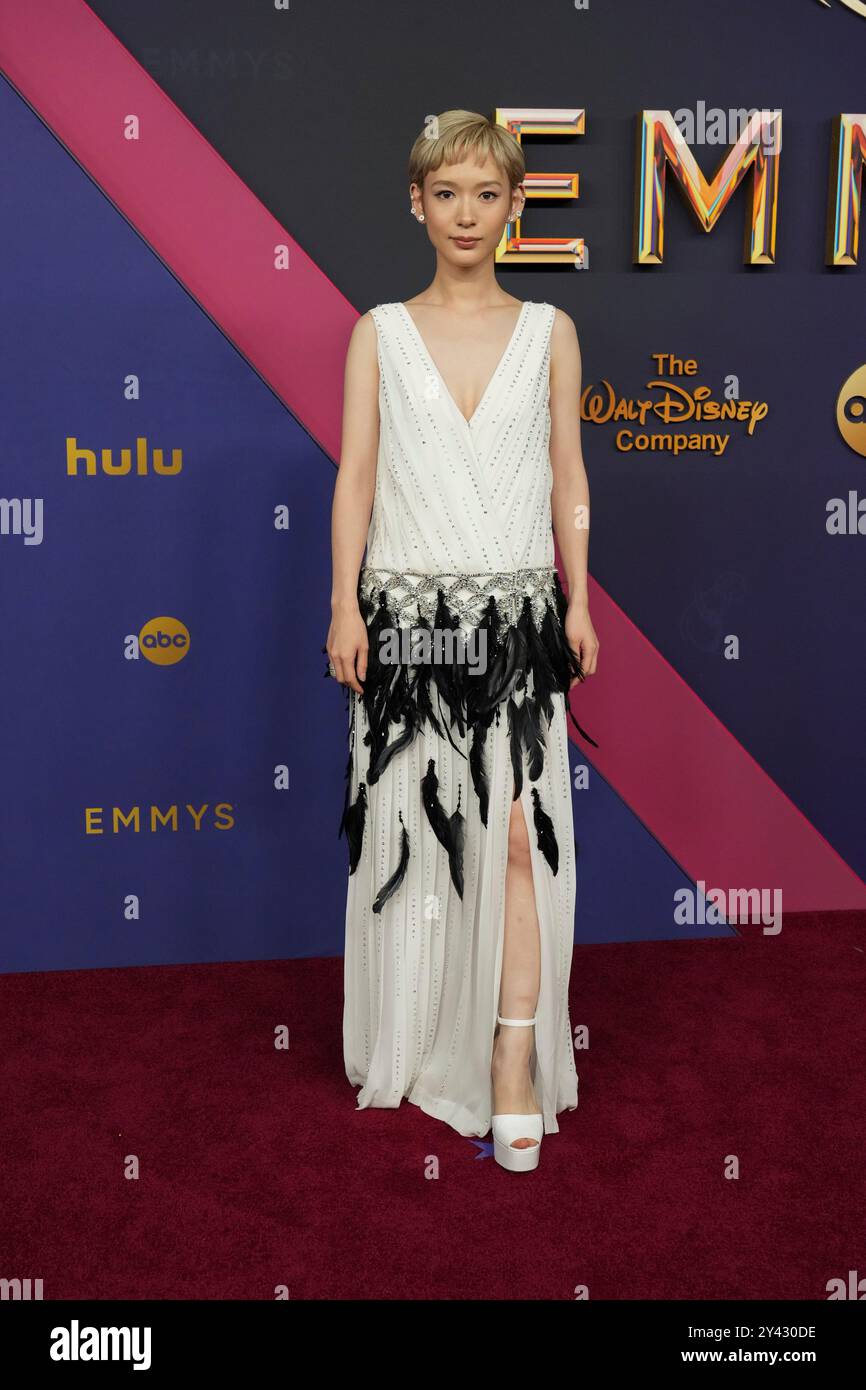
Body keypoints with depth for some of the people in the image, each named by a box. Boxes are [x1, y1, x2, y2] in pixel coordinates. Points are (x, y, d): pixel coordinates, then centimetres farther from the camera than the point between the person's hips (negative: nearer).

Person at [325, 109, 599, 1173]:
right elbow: (355, 474, 3)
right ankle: (413, 1047, 26)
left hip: (516, 612, 0)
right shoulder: (381, 332, 7)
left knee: (520, 833, -6)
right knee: (410, 826, 7)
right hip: (408, 607, 0)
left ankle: (515, 1068, 3)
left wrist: (578, 602, 4)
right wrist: (345, 605, -4)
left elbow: (568, 475, 9)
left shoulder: (548, 332, 9)